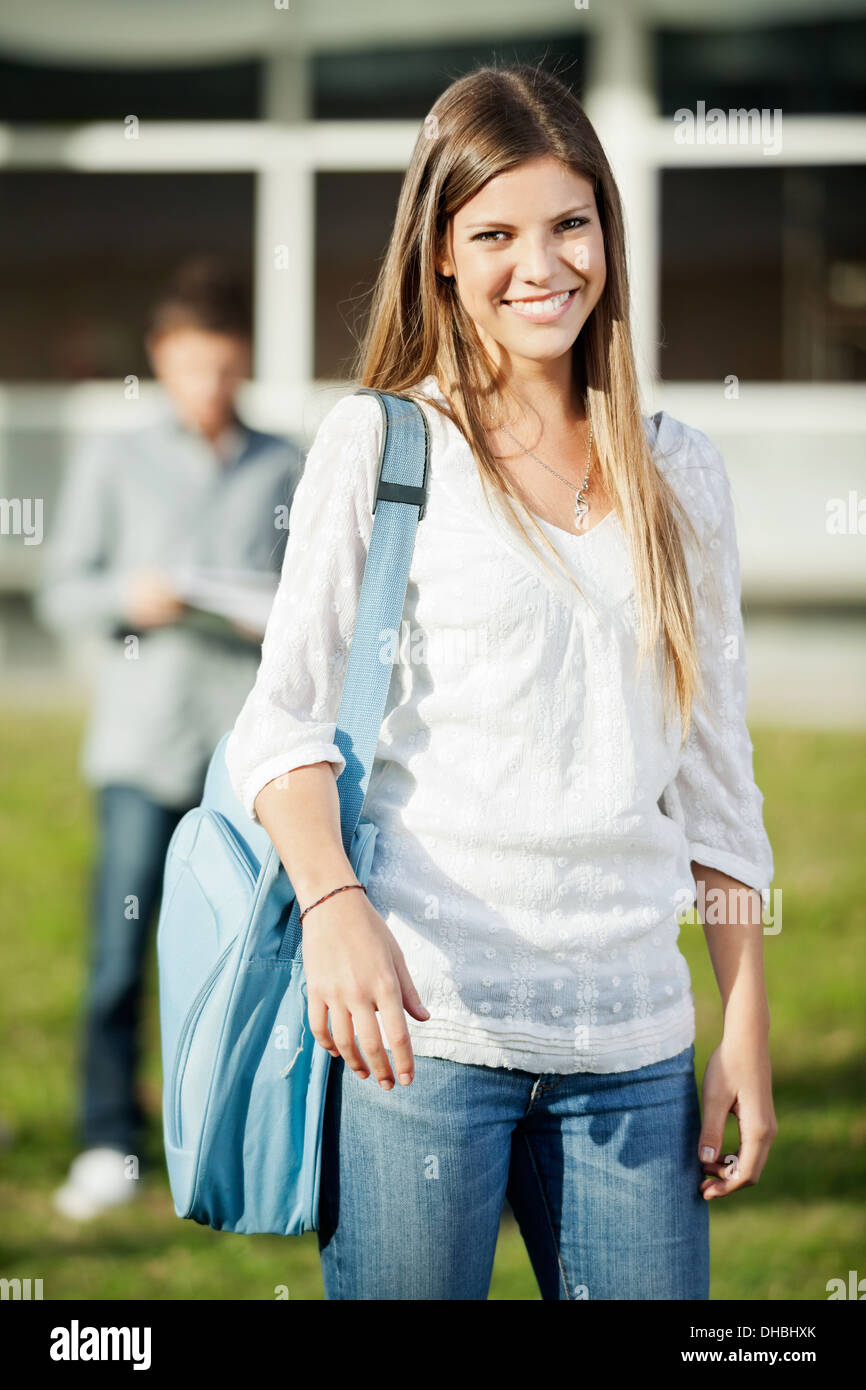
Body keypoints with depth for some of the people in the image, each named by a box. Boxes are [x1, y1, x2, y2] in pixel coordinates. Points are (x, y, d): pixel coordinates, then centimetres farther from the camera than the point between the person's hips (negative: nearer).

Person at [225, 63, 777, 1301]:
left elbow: (716, 770, 16)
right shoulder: (380, 444, 3)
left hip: (632, 1043, 3)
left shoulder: (681, 475, 13)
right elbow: (284, 718, -4)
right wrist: (333, 905, -23)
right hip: (421, 1015, -3)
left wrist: (748, 1024, 11)